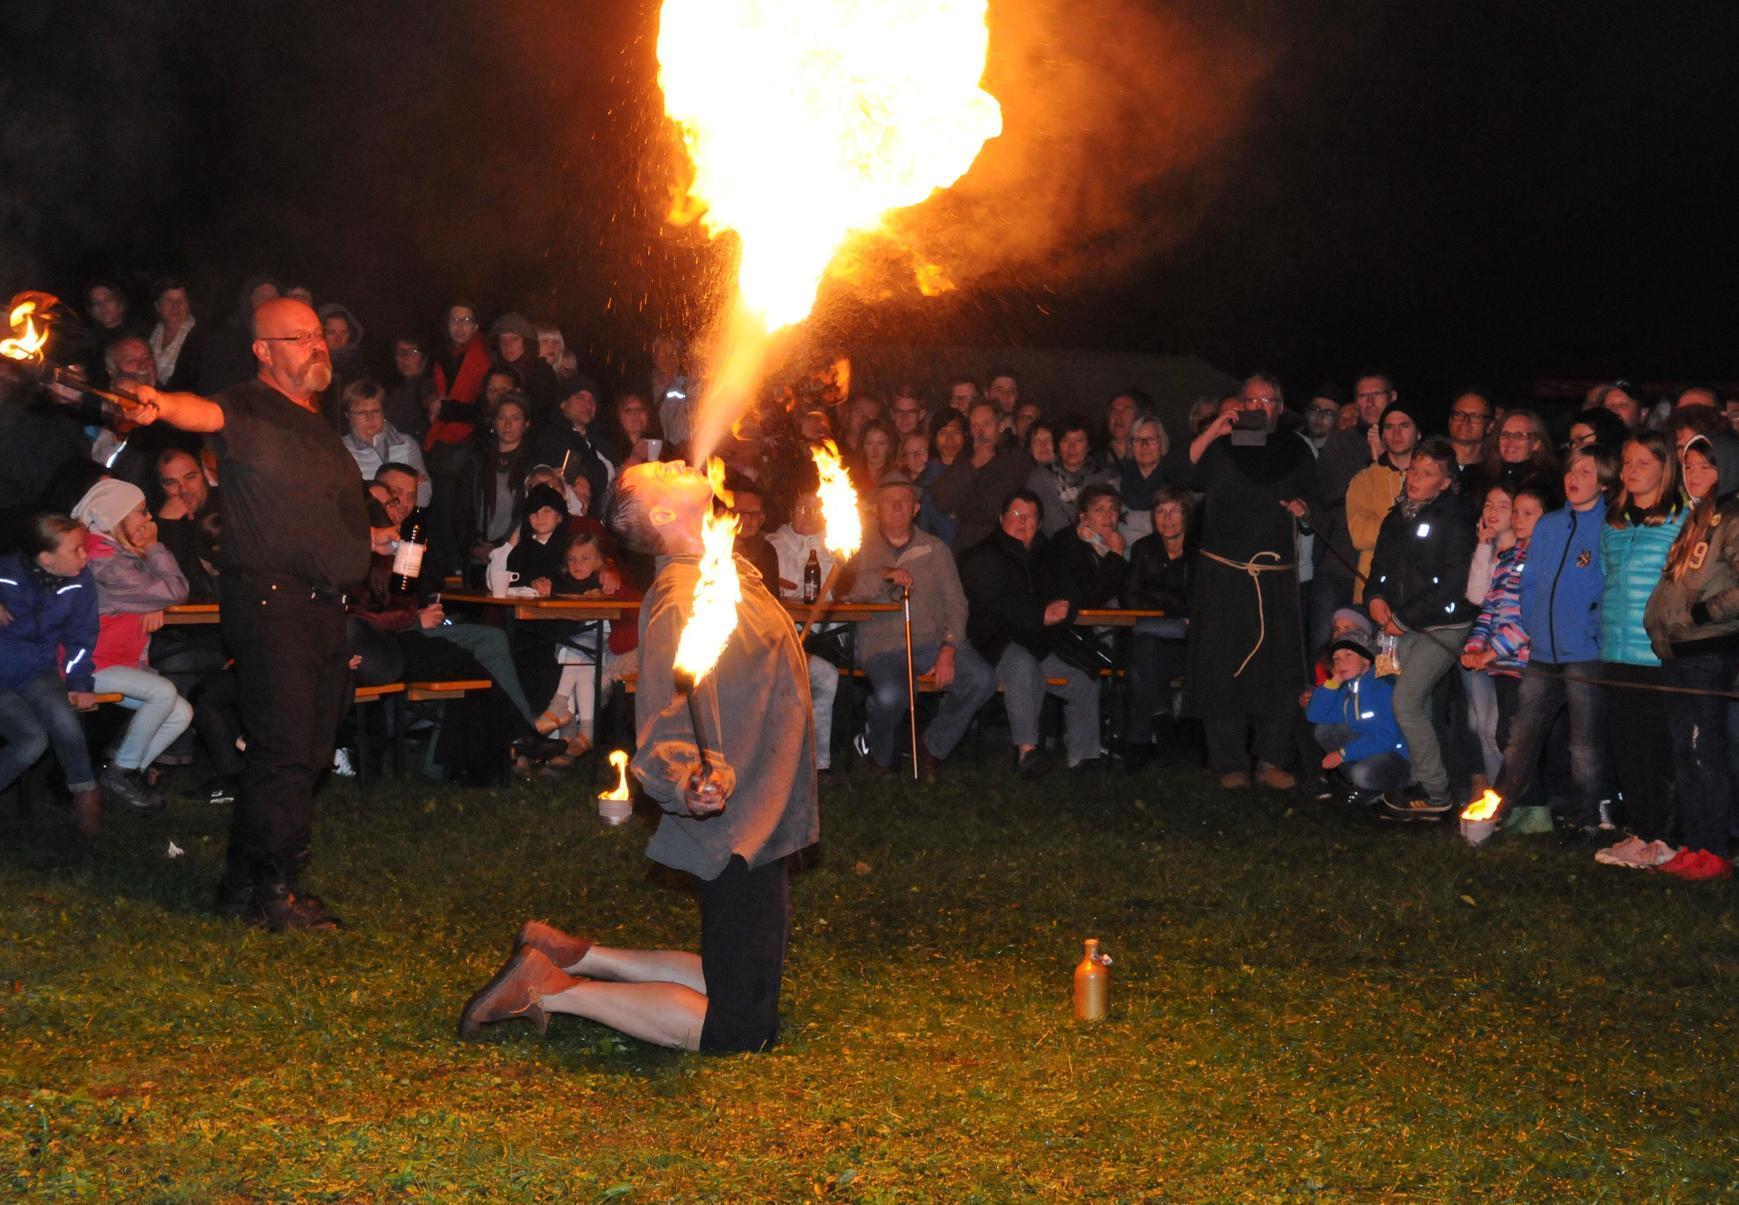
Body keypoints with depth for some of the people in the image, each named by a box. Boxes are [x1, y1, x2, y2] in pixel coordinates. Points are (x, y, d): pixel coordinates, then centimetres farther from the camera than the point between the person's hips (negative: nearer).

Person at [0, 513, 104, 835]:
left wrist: (81, 683, -1)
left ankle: (85, 794, -7)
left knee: (62, 716, -28)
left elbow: (80, 637, 7)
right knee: (33, 738, -26)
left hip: (37, 674, 3)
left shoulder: (80, 583, -6)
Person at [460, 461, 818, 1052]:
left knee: (731, 984, 18)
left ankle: (569, 956, 19)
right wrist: (687, 783, -50)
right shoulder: (682, 599, -22)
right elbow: (666, 734, -30)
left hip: (759, 825, 9)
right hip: (741, 830, -9)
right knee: (741, 1029, -6)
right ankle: (552, 989, -1)